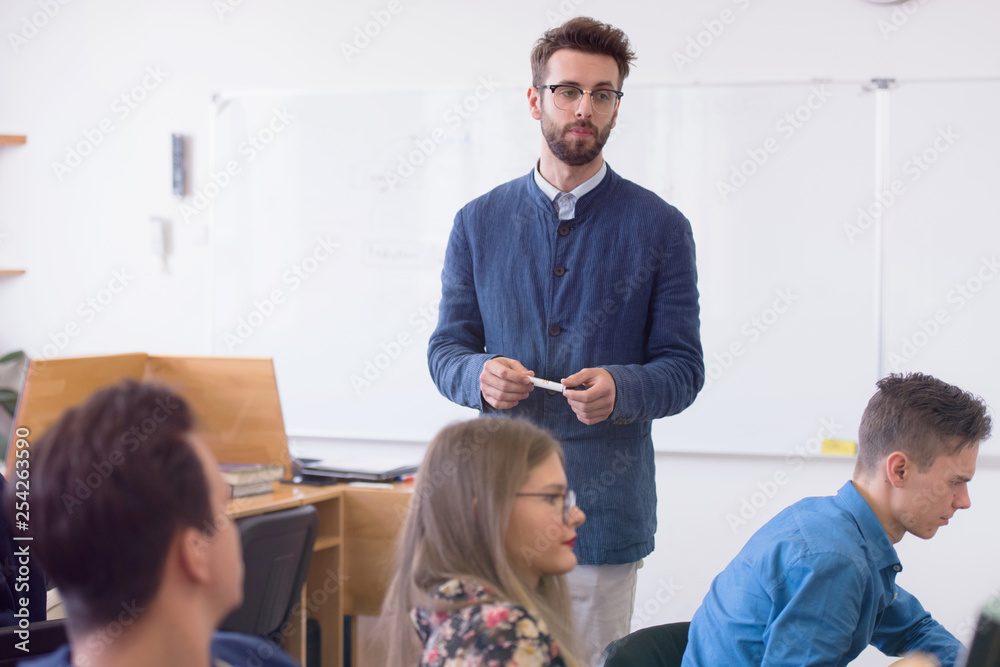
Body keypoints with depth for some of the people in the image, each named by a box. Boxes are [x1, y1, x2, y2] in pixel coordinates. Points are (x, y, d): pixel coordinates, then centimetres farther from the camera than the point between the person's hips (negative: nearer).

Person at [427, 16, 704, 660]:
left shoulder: (659, 227, 2)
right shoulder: (479, 222, 9)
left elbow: (683, 366, 1)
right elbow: (446, 348, 10)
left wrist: (620, 389, -21)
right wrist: (479, 376, -13)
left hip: (605, 506, -2)